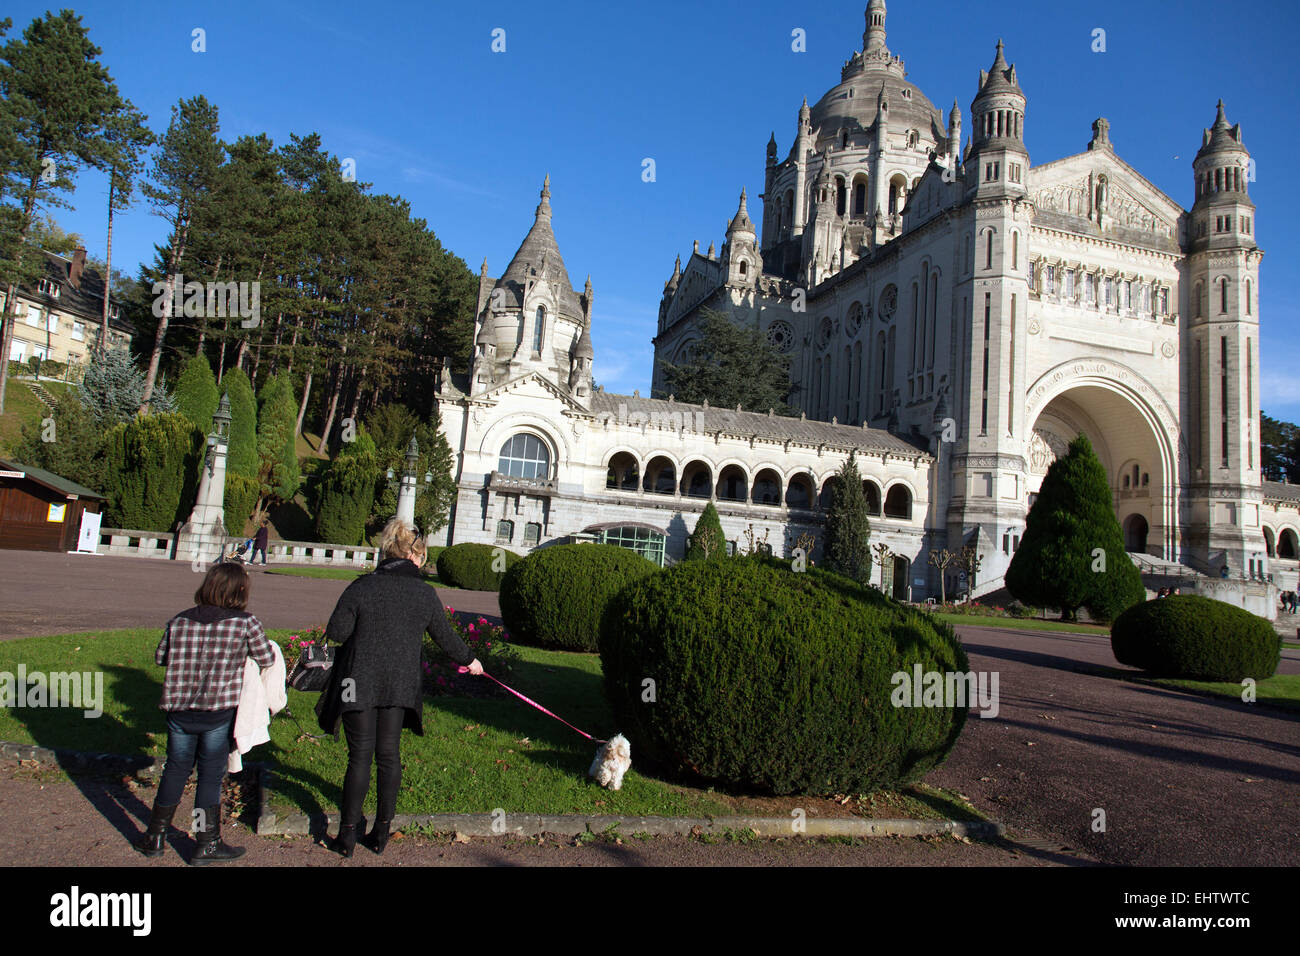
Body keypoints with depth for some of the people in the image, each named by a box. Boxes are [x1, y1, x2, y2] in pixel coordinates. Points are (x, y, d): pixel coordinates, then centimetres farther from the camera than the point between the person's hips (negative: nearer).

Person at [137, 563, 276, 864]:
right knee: (211, 775, 9)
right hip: (218, 714, -3)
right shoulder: (246, 623, -12)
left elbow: (160, 657, 12)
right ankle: (206, 844, 19)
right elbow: (267, 659, -1)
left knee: (175, 770, 19)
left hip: (178, 711, 4)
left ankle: (155, 837, 31)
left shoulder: (179, 622, 0)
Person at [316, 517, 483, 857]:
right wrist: (468, 660, 26)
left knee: (360, 755, 6)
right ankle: (381, 832, 20)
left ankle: (347, 835, 13)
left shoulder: (362, 586, -8)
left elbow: (336, 631, -9)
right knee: (389, 754, 12)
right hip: (400, 685, 2)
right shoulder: (426, 594, -1)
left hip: (360, 684, -2)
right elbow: (445, 636, 9)